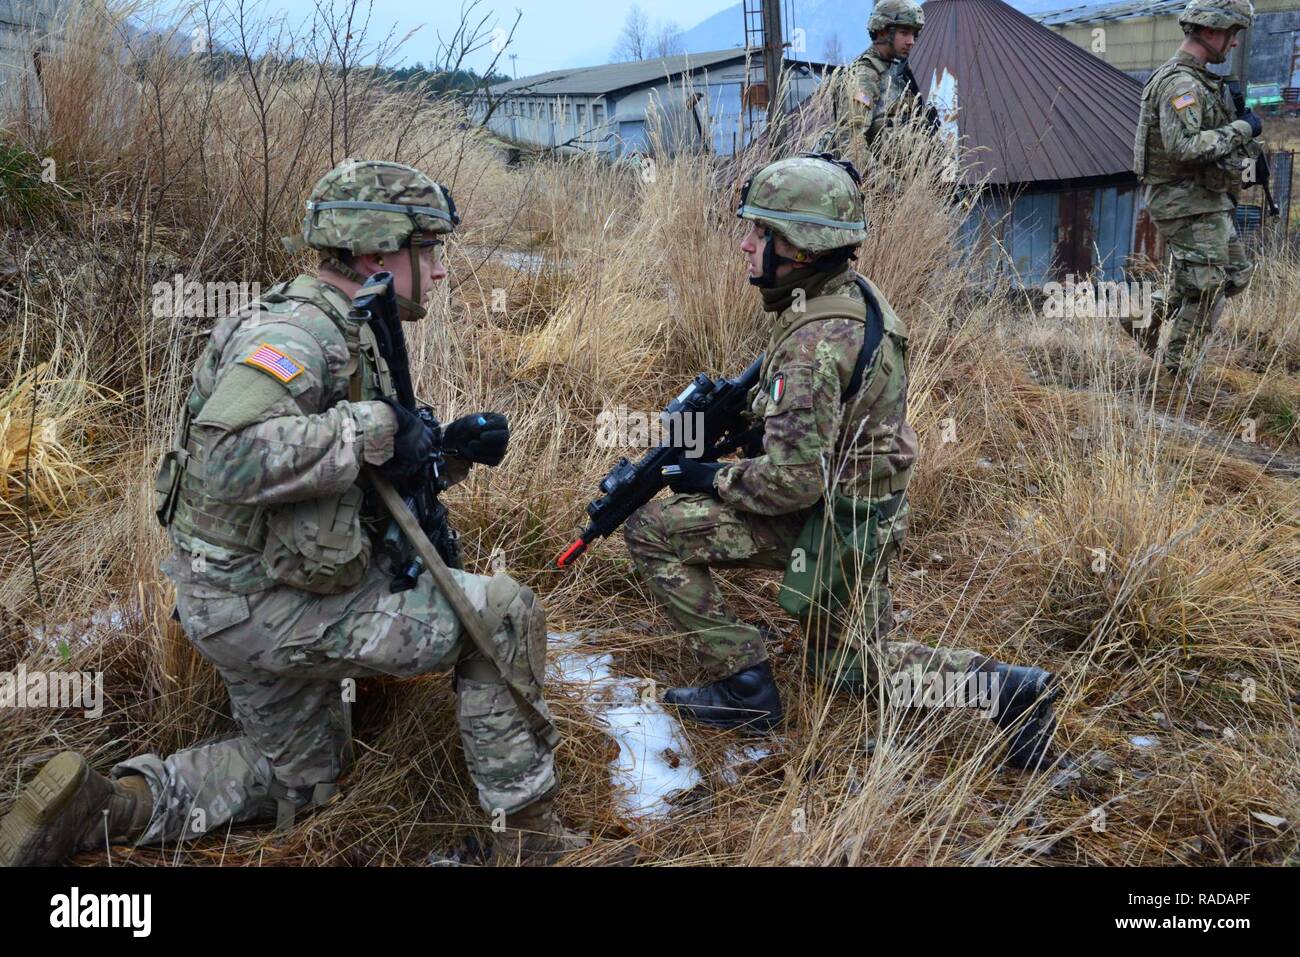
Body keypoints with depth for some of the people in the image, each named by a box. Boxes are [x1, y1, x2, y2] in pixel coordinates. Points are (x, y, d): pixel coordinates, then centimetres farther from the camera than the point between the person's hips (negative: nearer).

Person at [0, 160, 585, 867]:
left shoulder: (349, 334, 9)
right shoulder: (298, 331, -22)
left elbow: (385, 478, 15)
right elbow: (227, 455, -39)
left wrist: (453, 449, -3)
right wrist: (371, 430, -31)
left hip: (251, 599, 10)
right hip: (260, 604, -10)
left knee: (300, 778, 27)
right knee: (502, 615, -8)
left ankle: (98, 807, 18)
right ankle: (527, 832, 4)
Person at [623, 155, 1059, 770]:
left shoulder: (814, 344, -29)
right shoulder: (854, 293, 1)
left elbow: (794, 479, -31)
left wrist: (715, 481, -14)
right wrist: (740, 414, 6)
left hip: (829, 524, -9)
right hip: (867, 512, 10)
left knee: (651, 531, -8)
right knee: (855, 666, 26)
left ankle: (742, 686, 0)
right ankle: (1004, 686, 14)